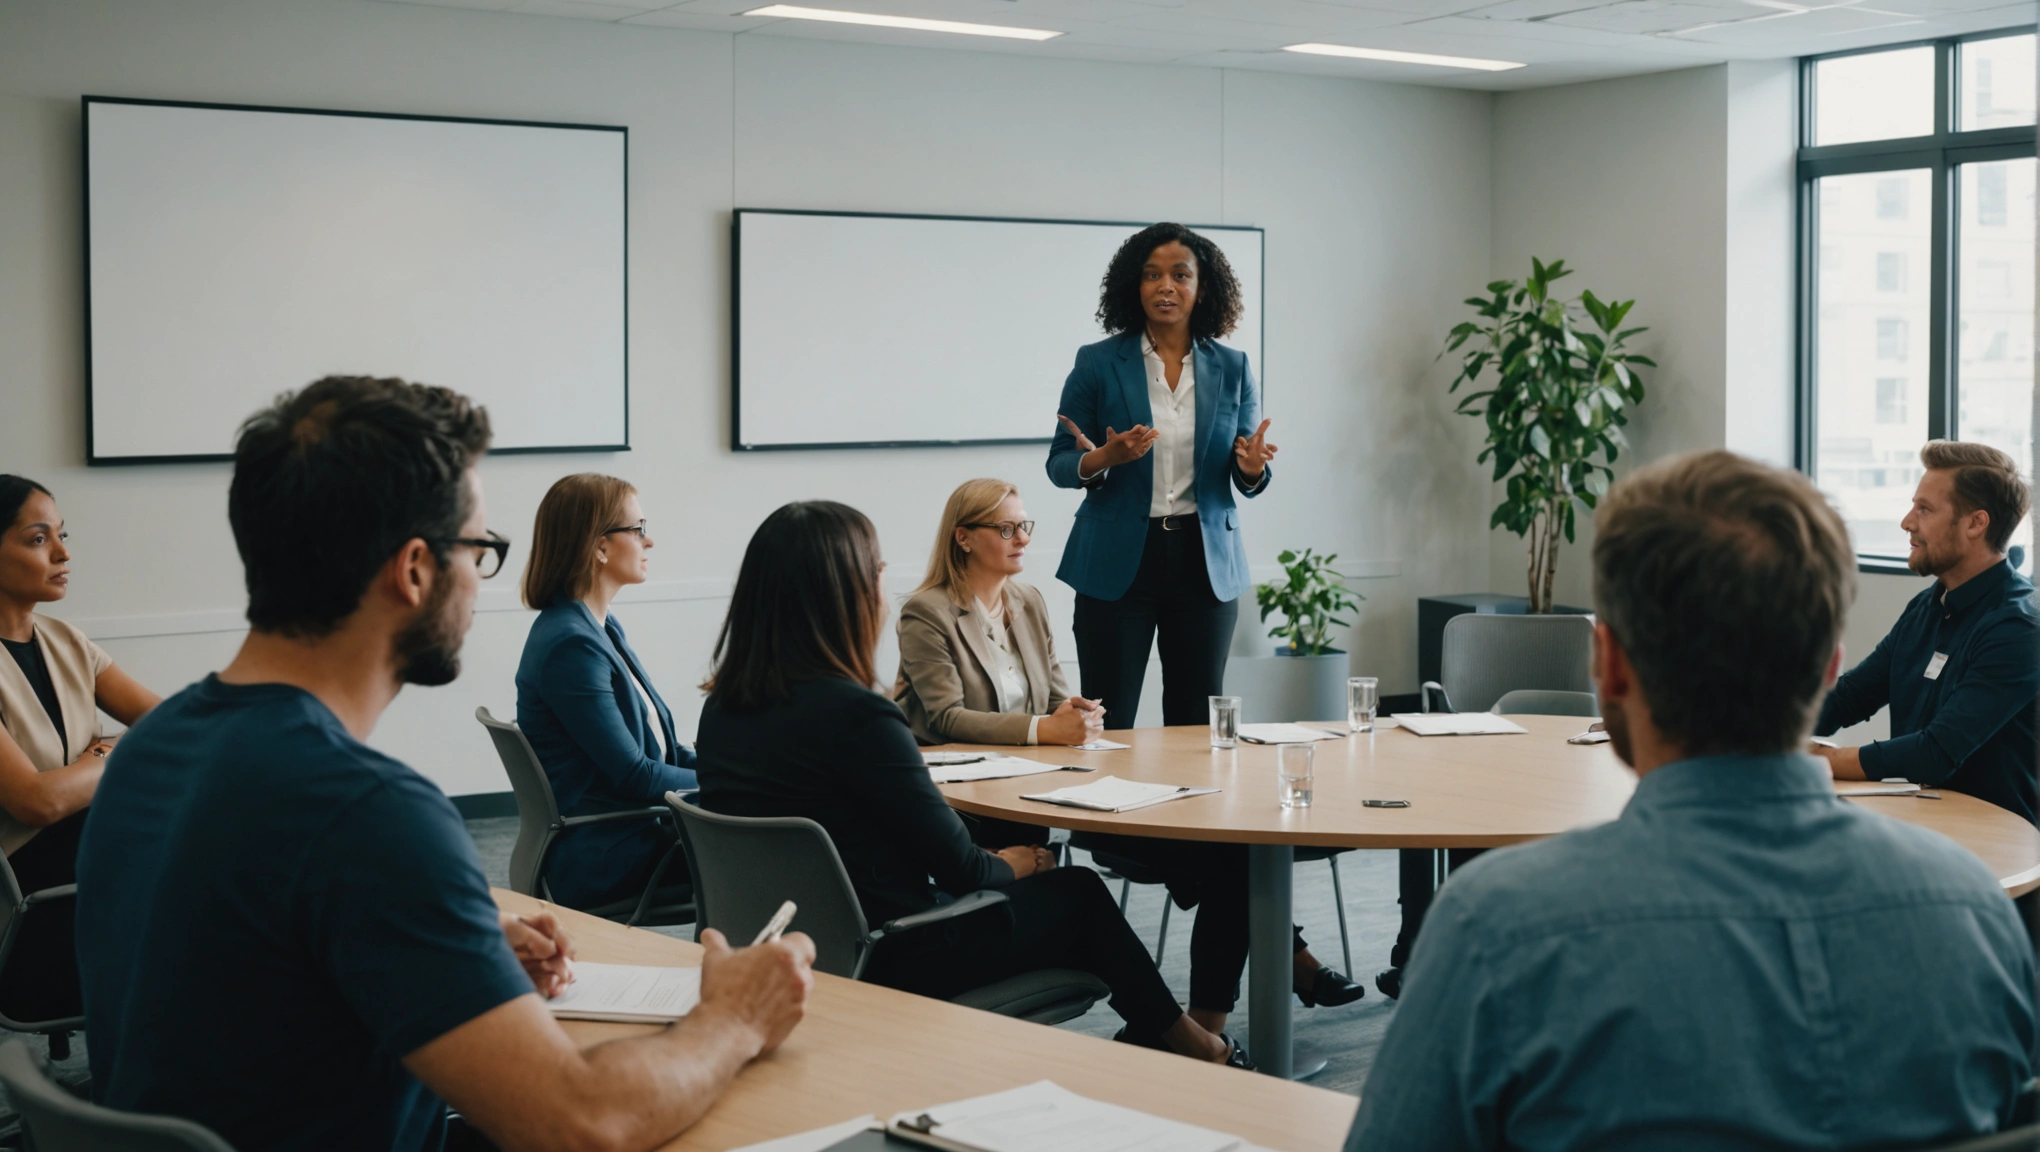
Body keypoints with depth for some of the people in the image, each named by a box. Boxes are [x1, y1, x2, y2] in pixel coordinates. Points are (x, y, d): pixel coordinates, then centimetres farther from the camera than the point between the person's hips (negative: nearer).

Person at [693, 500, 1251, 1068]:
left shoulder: (721, 707, -1)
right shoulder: (853, 712, -26)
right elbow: (958, 867, -17)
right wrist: (1010, 866, 4)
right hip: (882, 964, -8)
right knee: (1079, 893, 16)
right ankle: (1191, 1045, 36)